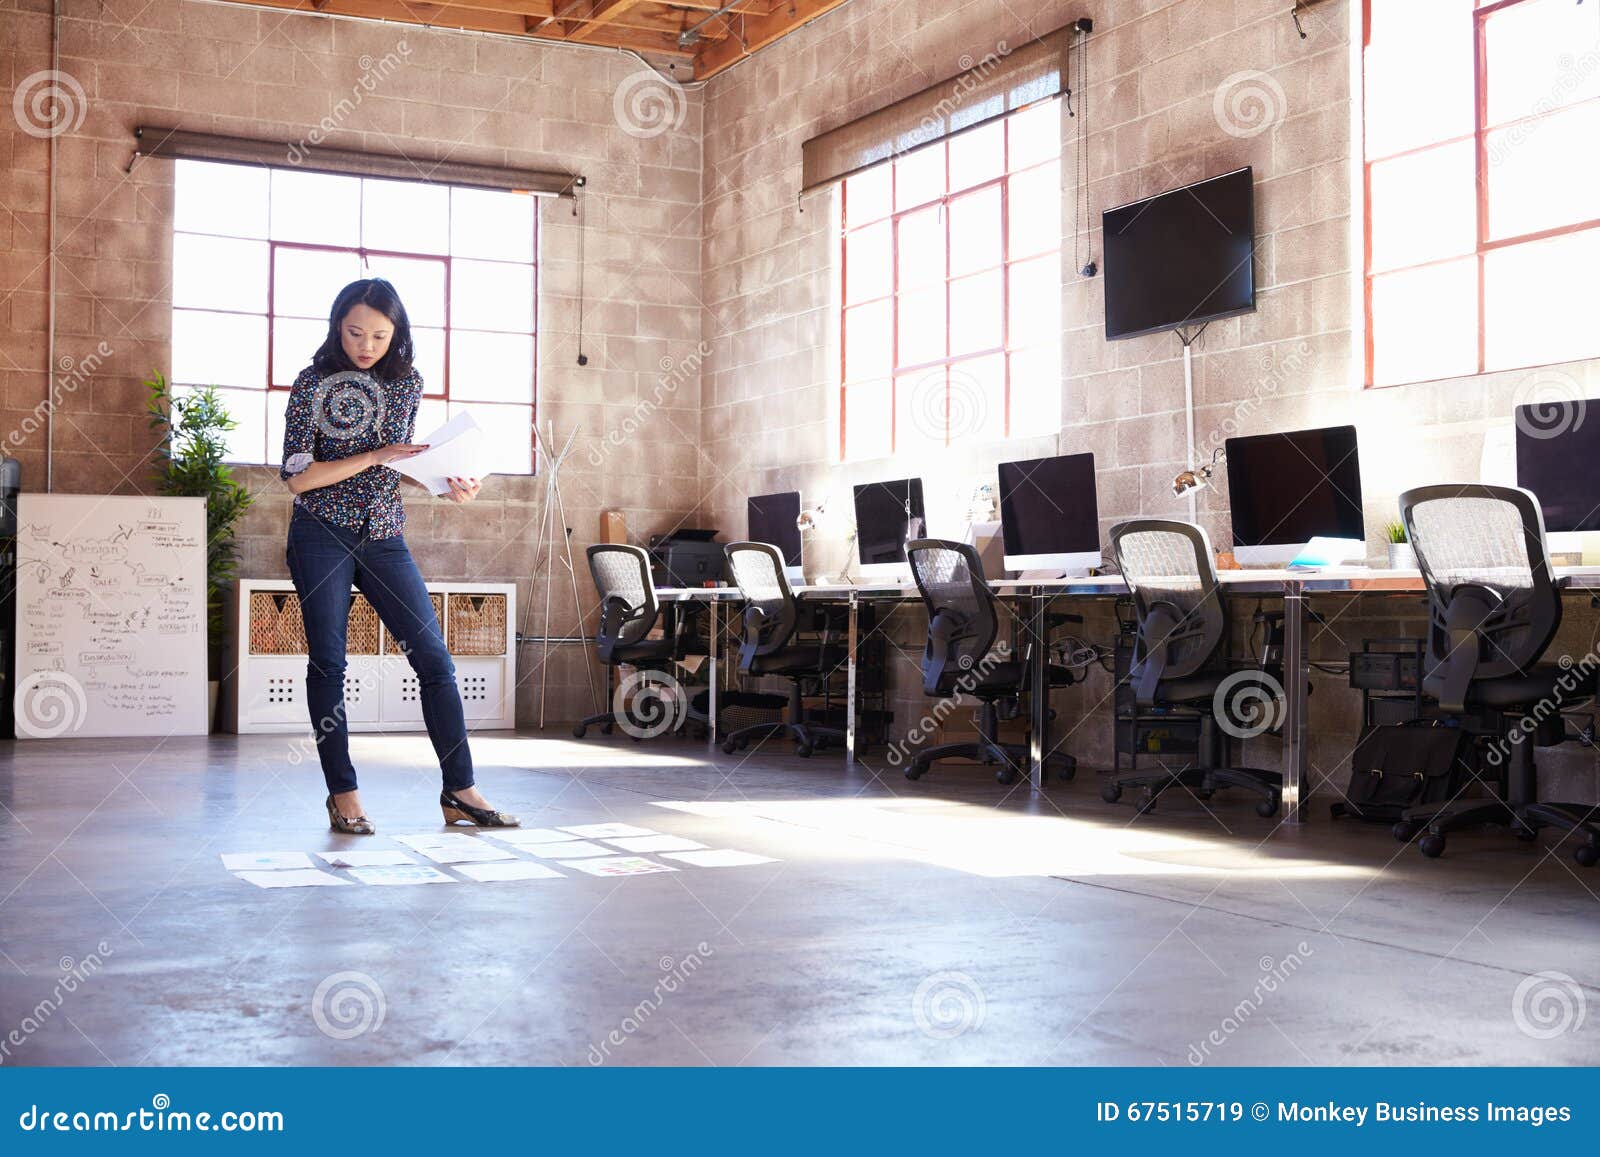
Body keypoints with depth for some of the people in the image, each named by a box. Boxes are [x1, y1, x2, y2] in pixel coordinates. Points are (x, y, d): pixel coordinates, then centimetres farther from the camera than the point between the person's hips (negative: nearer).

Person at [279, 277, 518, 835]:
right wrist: (372, 458, -17)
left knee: (434, 659, -3)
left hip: (384, 538, 4)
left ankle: (460, 790, 3)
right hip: (323, 536, -3)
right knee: (328, 663, -1)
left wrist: (446, 485, 2)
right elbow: (297, 475, -10)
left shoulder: (408, 382, 7)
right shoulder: (314, 383, -6)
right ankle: (343, 794, 10)